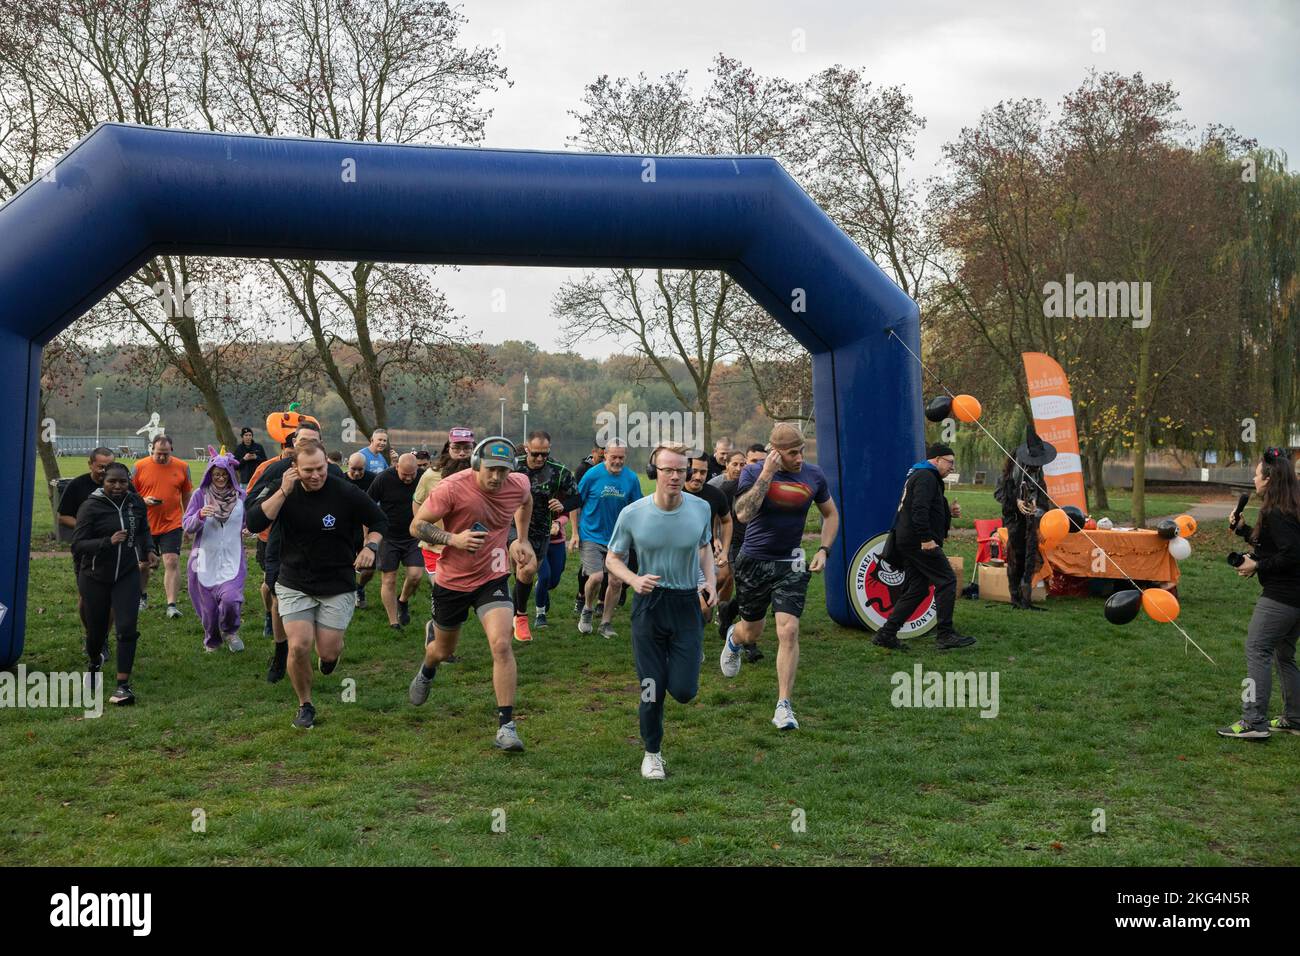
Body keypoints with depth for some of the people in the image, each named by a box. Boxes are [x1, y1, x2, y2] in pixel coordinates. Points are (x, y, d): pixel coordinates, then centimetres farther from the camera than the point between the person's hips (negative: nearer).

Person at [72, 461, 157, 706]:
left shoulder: (136, 503, 0)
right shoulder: (91, 507, -13)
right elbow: (77, 545, -17)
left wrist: (148, 550, 2)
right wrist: (108, 542, -31)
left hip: (127, 575, 2)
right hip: (95, 578, -2)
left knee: (127, 629, -12)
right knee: (96, 630, 12)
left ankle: (123, 685, -8)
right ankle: (94, 663, 46)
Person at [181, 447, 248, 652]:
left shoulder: (241, 496, 3)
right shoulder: (200, 495, -1)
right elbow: (186, 526, -2)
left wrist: (248, 529, -3)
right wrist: (200, 515, -22)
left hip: (232, 560, 0)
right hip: (205, 559, 0)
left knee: (231, 599, -20)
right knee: (208, 605, 7)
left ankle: (229, 631, 12)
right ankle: (211, 641, 34)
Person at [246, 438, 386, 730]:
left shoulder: (345, 493, -13)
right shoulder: (283, 489, -6)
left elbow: (379, 520, 1)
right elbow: (254, 523, -19)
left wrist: (371, 546, -17)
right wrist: (283, 492, -25)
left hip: (337, 585, -1)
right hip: (294, 583, 1)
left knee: (328, 652, -2)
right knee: (299, 646, -12)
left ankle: (331, 652, 38)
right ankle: (305, 705, 14)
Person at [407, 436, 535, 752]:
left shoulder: (518, 485, -10)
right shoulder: (452, 488, -23)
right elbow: (417, 525, -15)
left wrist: (522, 540, 13)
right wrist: (453, 539, -29)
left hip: (493, 578, 1)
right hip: (452, 581, -1)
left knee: (501, 645, -20)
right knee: (444, 651, 18)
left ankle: (506, 726, -12)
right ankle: (427, 669, 58)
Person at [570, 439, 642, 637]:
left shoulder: (631, 478, -3)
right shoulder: (592, 475, -11)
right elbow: (575, 504, -2)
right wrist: (575, 533, -3)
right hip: (591, 536, -3)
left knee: (617, 581, 2)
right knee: (596, 577, -16)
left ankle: (606, 623, 20)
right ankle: (587, 610, 14)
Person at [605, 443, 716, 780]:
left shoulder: (701, 508, -5)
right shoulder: (632, 514, -10)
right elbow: (612, 559, 2)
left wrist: (710, 580, -2)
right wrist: (633, 580, -18)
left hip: (687, 605, 1)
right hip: (649, 604, -1)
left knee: (683, 691, -5)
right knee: (652, 688, 3)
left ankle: (678, 666, 33)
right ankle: (652, 752, 27)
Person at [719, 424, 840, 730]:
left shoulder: (813, 475, -2)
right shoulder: (753, 472, -12)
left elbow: (831, 514, 13)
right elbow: (743, 514, -28)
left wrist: (824, 549, 1)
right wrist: (767, 474, -29)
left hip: (791, 565, 1)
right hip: (753, 563, -1)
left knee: (788, 630, -13)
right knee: (751, 631, 15)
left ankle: (784, 706, -4)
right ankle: (732, 637, 55)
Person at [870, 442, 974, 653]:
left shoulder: (919, 475, 25)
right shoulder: (926, 477, -9)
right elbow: (919, 509, -23)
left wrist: (948, 510, 18)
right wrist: (926, 538, -26)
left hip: (909, 542, 11)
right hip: (918, 541, -11)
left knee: (917, 589, 11)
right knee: (947, 580, -7)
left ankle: (886, 634, 9)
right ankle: (945, 634, -7)